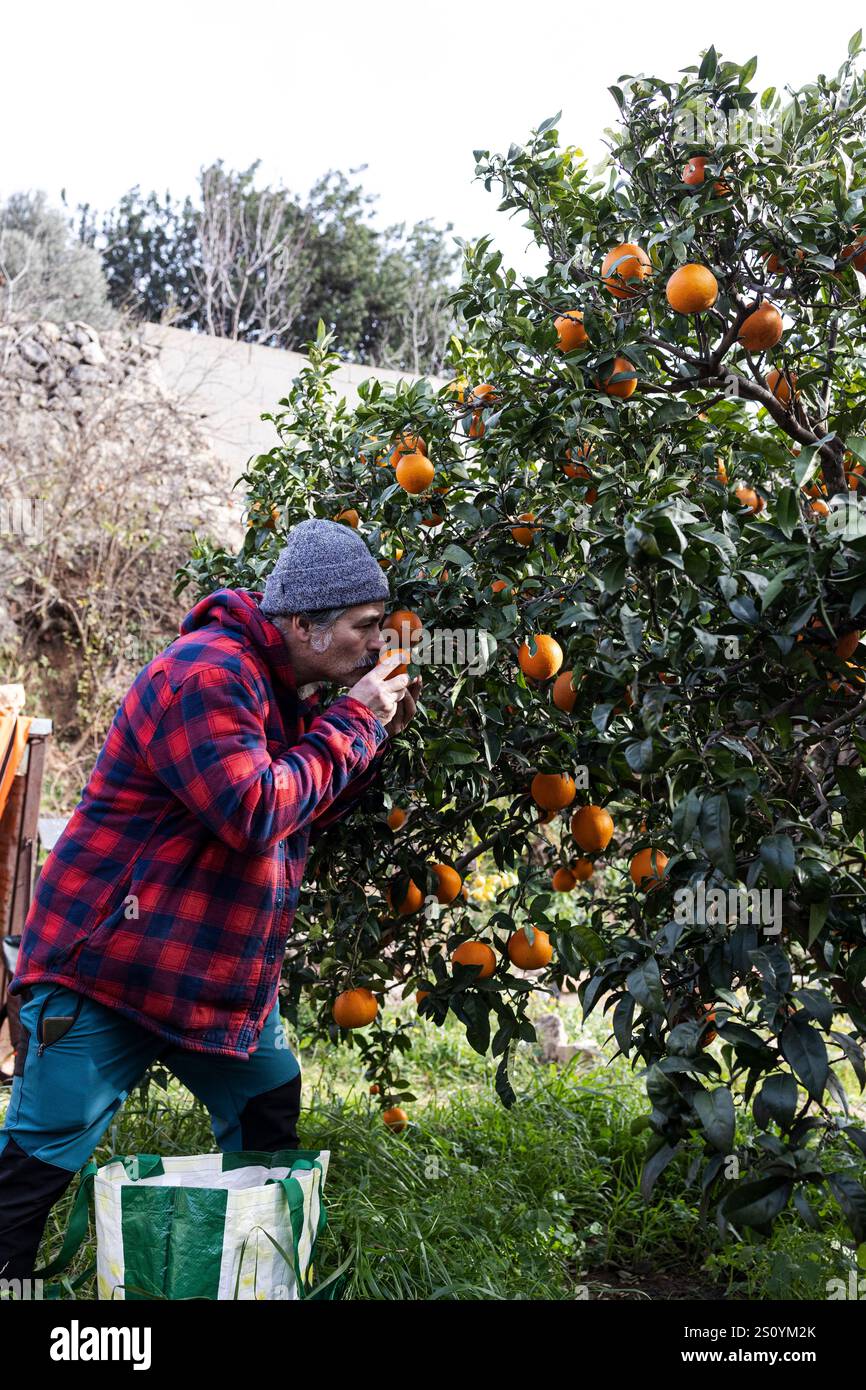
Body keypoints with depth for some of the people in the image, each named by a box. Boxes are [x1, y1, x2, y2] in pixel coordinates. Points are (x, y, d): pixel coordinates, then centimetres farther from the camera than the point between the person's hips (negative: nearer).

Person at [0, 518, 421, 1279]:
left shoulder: (283, 686, 9)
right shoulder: (207, 673, -21)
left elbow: (310, 814, 15)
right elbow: (256, 811, -29)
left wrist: (377, 732, 1)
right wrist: (352, 723, -19)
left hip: (224, 976, 10)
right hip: (110, 971, -9)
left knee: (270, 1117, 17)